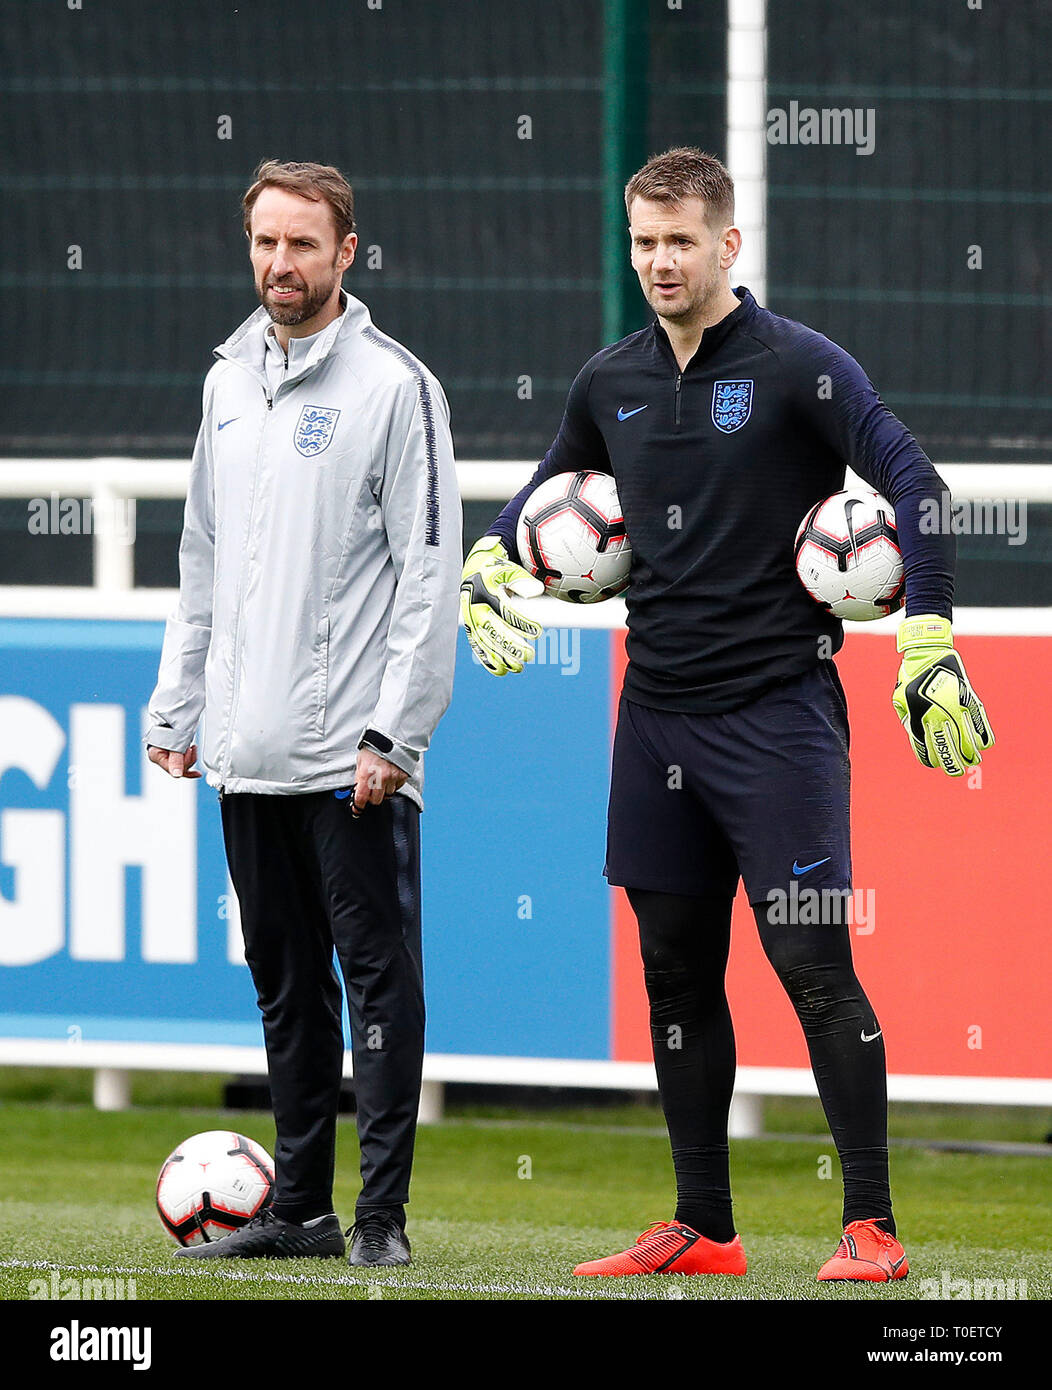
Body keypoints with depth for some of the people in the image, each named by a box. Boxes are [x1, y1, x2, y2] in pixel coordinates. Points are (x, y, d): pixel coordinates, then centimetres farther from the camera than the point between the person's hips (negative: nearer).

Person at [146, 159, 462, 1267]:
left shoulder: (395, 386, -6)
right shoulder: (229, 381, 15)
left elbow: (429, 573, -10)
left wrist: (394, 733, -15)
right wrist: (176, 706, 16)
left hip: (352, 754, -7)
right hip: (247, 750, 7)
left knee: (377, 973, -5)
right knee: (286, 983, 10)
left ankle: (382, 1214, -3)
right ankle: (299, 1208, 15)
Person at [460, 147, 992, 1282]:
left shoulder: (797, 367, -7)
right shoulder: (612, 382, 11)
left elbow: (914, 483, -11)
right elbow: (549, 495, 27)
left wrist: (928, 641, -19)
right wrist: (490, 562, 7)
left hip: (777, 710, -6)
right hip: (657, 716, 6)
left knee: (814, 965, -9)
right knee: (676, 970, 9)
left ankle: (871, 1229, -5)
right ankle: (701, 1229, 16)